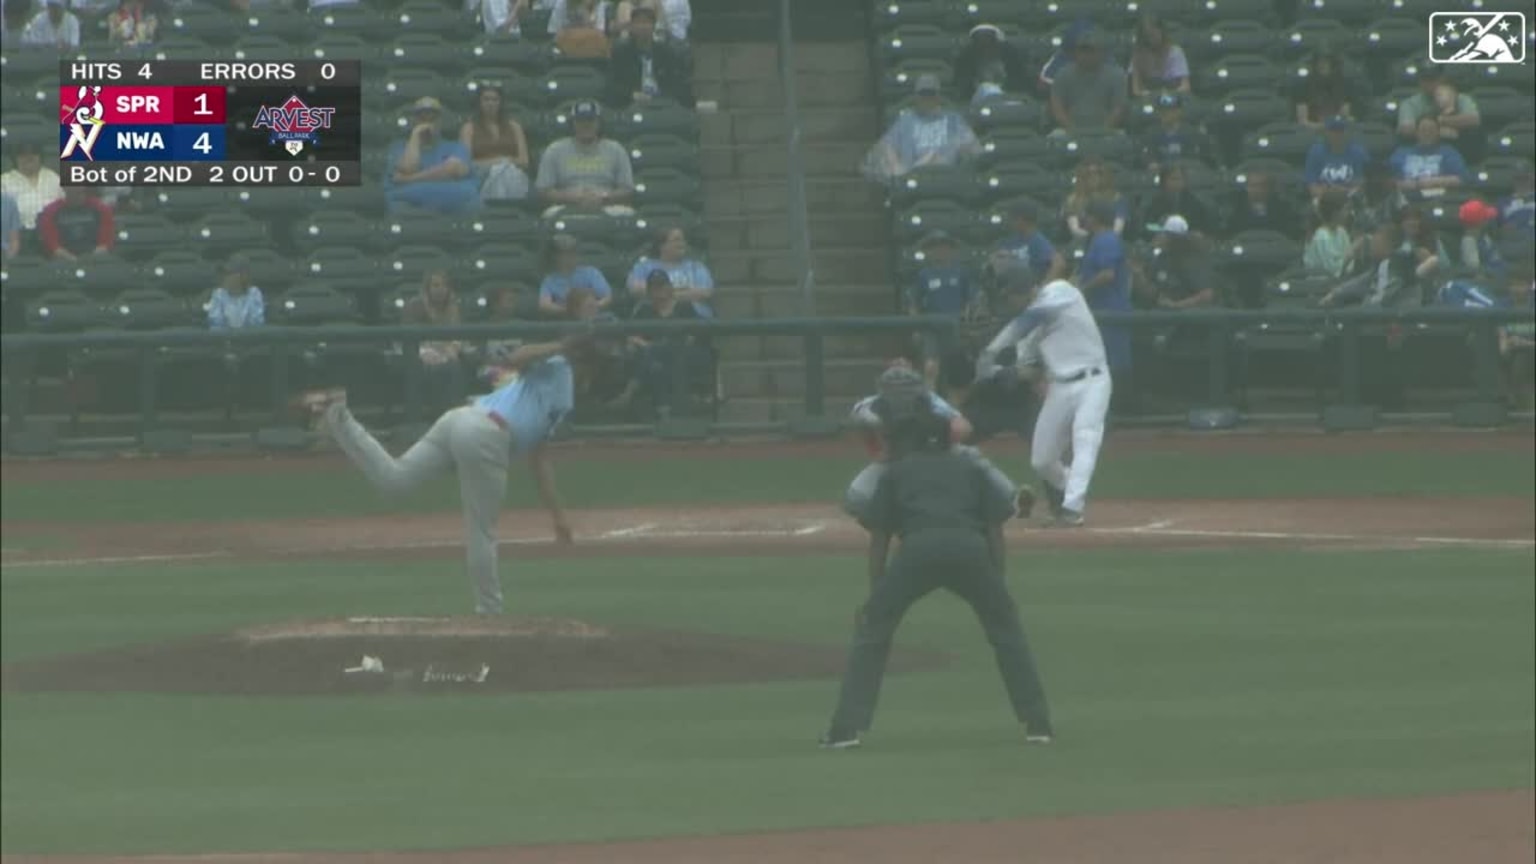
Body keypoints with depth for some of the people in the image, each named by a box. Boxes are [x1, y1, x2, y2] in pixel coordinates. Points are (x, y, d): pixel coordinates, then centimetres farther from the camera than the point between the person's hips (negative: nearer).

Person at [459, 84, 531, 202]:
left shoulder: (514, 127, 20)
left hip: (513, 180, 2)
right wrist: (492, 163, -8)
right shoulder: (469, 128, 11)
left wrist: (509, 162, -8)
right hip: (482, 179, -2)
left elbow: (524, 161, 13)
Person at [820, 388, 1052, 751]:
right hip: (971, 548, 1)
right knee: (1006, 630, 19)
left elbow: (879, 540, 22)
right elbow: (995, 531, 21)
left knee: (872, 629, 13)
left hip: (918, 549, -1)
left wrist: (875, 595, 25)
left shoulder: (897, 472, 27)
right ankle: (1037, 723, 14)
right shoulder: (970, 469, 30)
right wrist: (997, 585, 24)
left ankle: (847, 727, 5)